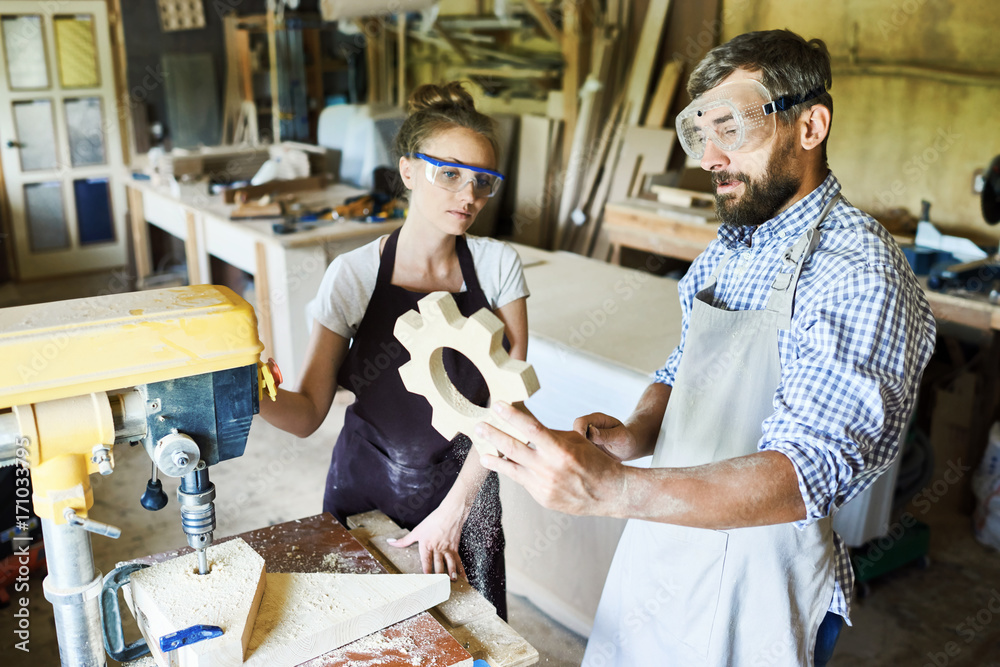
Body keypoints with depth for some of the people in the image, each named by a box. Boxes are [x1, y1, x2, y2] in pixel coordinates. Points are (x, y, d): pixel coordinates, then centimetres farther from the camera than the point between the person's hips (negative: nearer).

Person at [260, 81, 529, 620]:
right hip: (367, 489, -1)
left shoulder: (497, 266, -10)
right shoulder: (354, 276, -13)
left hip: (463, 487, 1)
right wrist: (257, 395, -35)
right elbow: (309, 413, -14)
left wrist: (452, 510, -11)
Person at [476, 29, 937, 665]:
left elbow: (805, 472, -32)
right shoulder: (728, 248, 3)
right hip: (661, 550, 7)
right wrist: (633, 434, -9)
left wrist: (609, 488, -45)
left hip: (758, 590, -7)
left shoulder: (861, 275, -22)